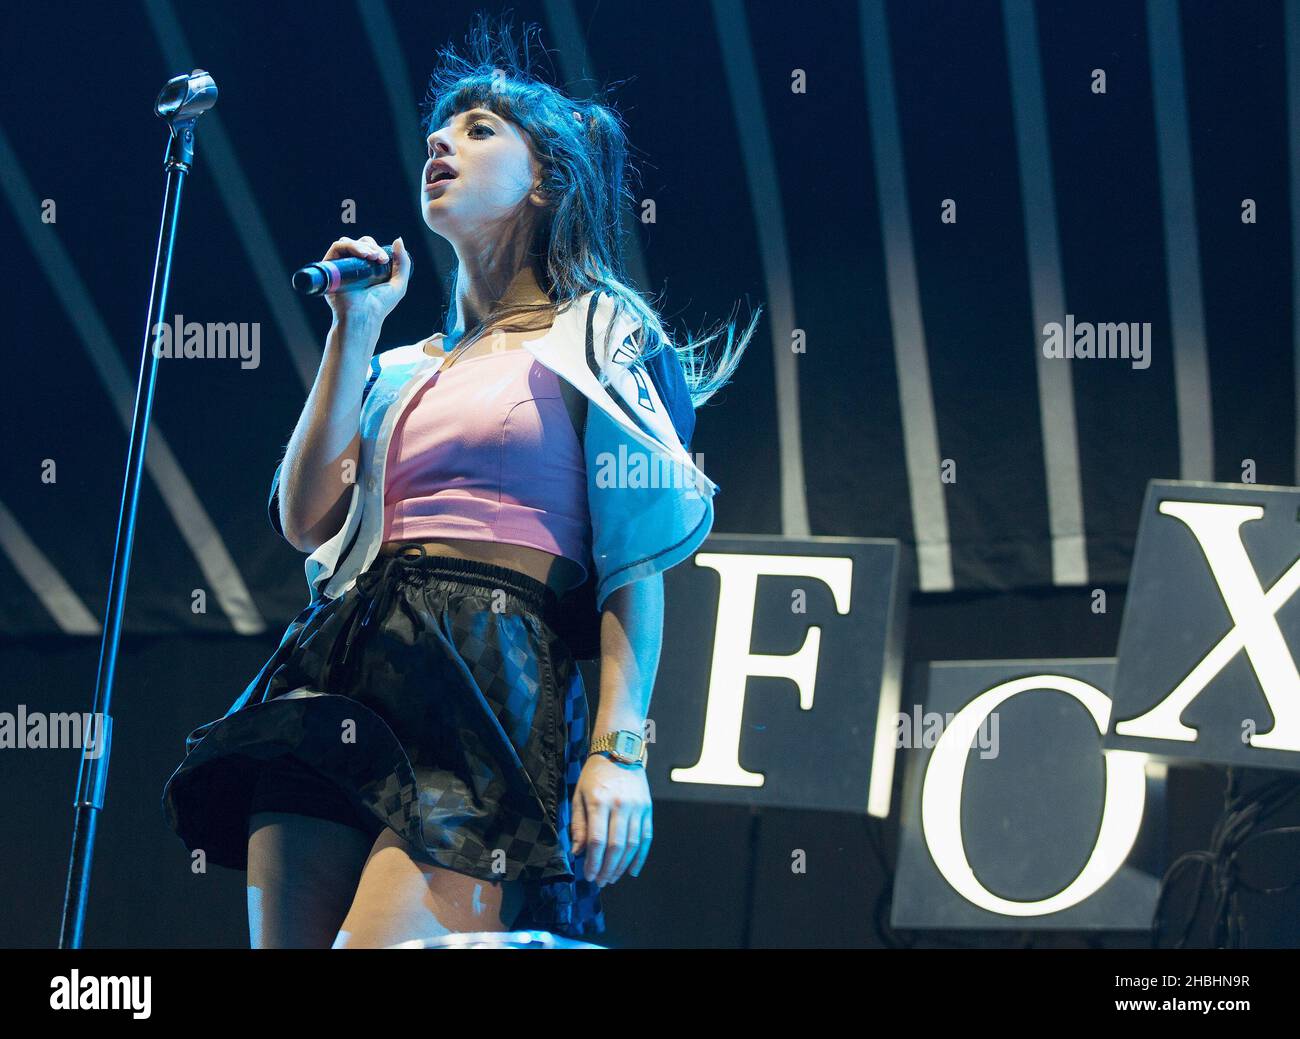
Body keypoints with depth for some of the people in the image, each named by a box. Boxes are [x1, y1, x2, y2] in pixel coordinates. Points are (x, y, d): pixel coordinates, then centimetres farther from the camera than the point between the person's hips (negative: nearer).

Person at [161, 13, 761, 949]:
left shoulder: (600, 337, 9)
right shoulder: (409, 367, 26)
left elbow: (639, 562, -1)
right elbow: (307, 519, 12)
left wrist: (620, 747, -14)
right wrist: (355, 332, 14)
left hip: (493, 678, -6)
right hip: (343, 669, 6)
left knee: (381, 945, -24)